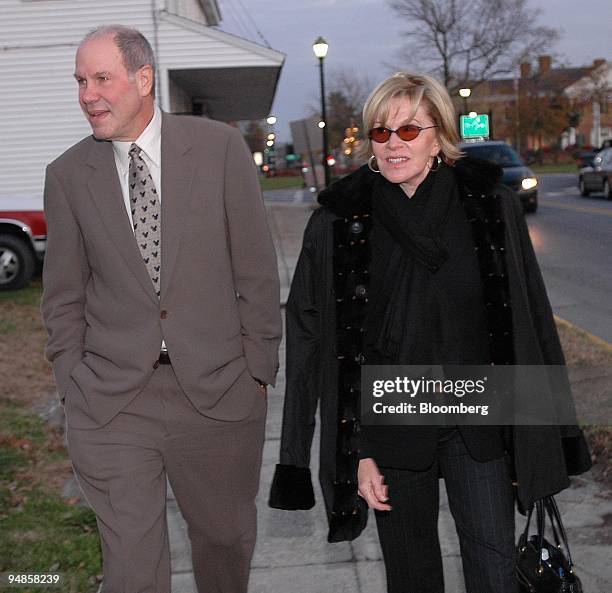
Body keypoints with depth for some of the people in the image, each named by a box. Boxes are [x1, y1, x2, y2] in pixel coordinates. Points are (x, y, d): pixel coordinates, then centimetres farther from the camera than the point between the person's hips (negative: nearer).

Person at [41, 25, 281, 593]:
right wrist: (73, 385, 3)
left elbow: (255, 268, 0)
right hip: (111, 400, 1)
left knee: (227, 535, 16)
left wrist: (258, 367, -1)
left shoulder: (220, 147, -3)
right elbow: (64, 295, 8)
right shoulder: (67, 174, 2)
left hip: (218, 391, 0)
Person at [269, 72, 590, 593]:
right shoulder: (338, 222, -6)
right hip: (392, 427, 0)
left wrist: (546, 428, 4)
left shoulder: (491, 205, -4)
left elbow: (529, 317, 2)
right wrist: (356, 449, -6)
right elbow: (316, 344, -4)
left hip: (479, 420, 0)